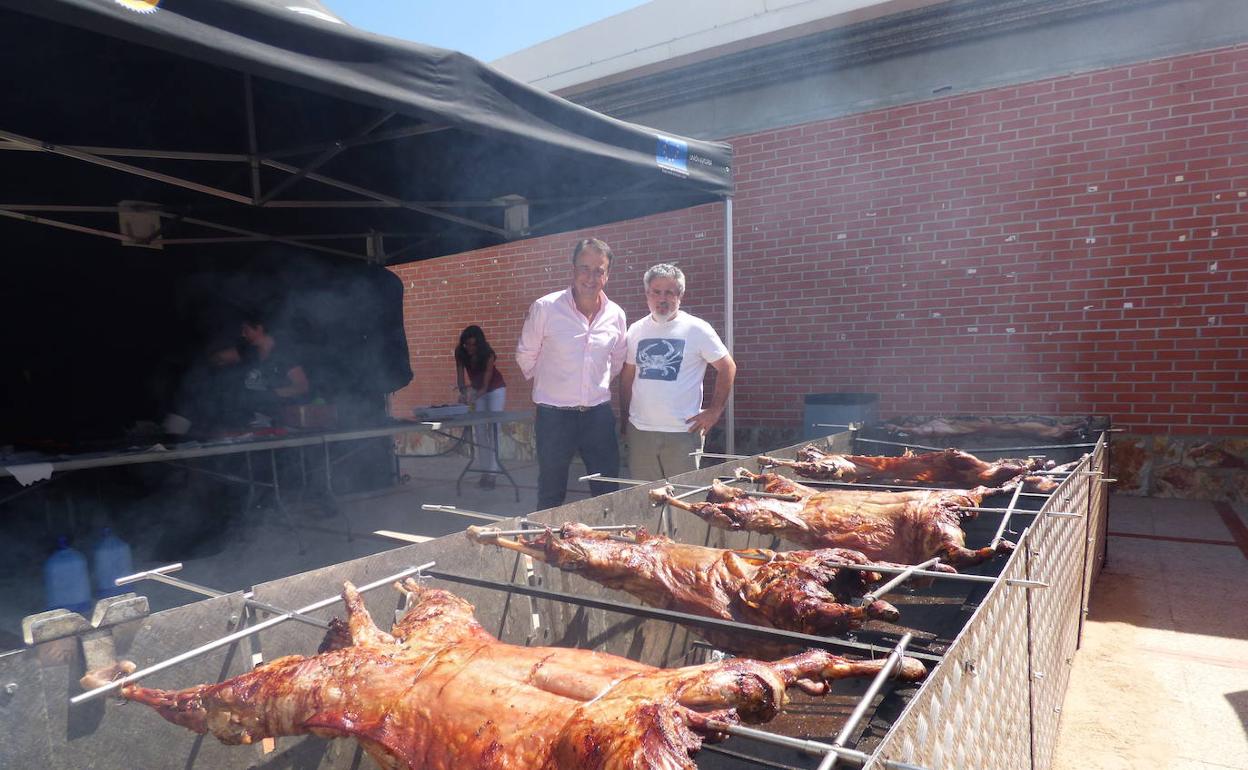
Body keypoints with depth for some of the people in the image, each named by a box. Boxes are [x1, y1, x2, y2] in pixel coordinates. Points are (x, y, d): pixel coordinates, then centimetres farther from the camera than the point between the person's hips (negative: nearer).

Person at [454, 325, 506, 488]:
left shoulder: (488, 354, -32)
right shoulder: (460, 353, -19)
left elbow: (486, 384, -35)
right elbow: (460, 375, -21)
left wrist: (473, 397, -52)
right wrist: (463, 392, -41)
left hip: (495, 389, -5)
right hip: (477, 389, 5)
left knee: (493, 430, -12)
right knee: (479, 430, 2)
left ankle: (492, 473, -16)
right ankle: (484, 470, 6)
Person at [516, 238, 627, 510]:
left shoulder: (616, 315, 1)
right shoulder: (545, 308, -11)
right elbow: (525, 355, 1)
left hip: (599, 413, 3)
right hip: (554, 414, -3)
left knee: (608, 493, 11)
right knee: (551, 494, 10)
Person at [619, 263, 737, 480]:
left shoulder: (697, 329, -4)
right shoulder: (636, 330, 9)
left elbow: (728, 367, 0)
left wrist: (714, 411, -5)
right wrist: (624, 419, 14)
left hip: (683, 432, -3)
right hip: (640, 430, 4)